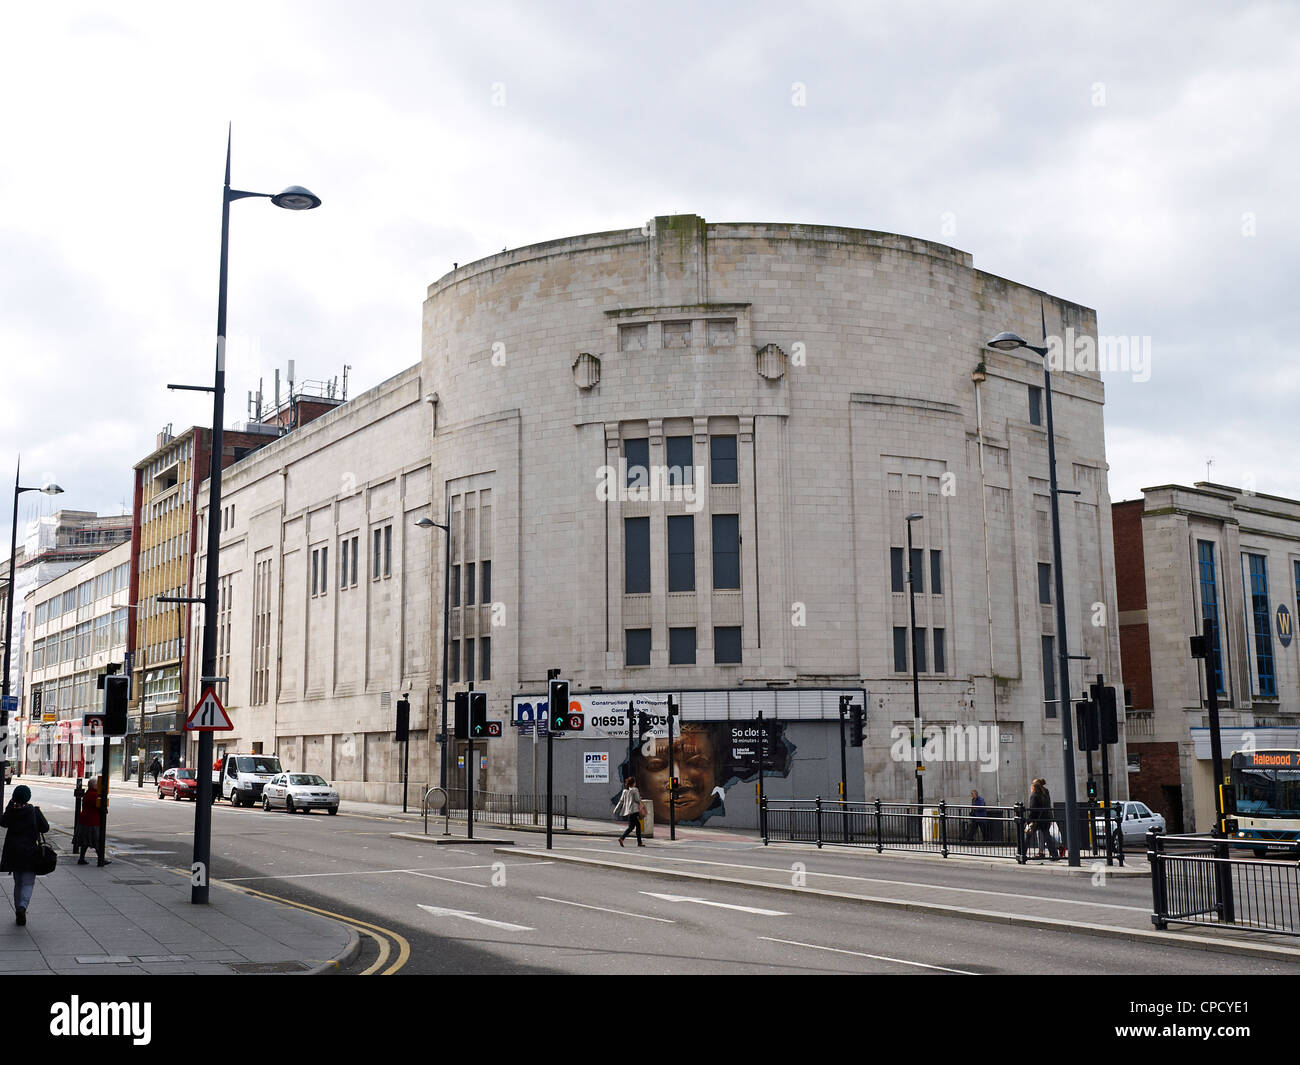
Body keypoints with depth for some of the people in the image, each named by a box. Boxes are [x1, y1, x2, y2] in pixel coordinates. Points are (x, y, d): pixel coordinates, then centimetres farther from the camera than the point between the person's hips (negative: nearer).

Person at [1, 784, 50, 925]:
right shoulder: (34, 811, -10)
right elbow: (45, 828, -5)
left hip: (13, 852, 3)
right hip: (30, 852, -3)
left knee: (18, 882, 16)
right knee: (28, 882, 1)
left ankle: (18, 912, 18)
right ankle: (22, 906, -23)